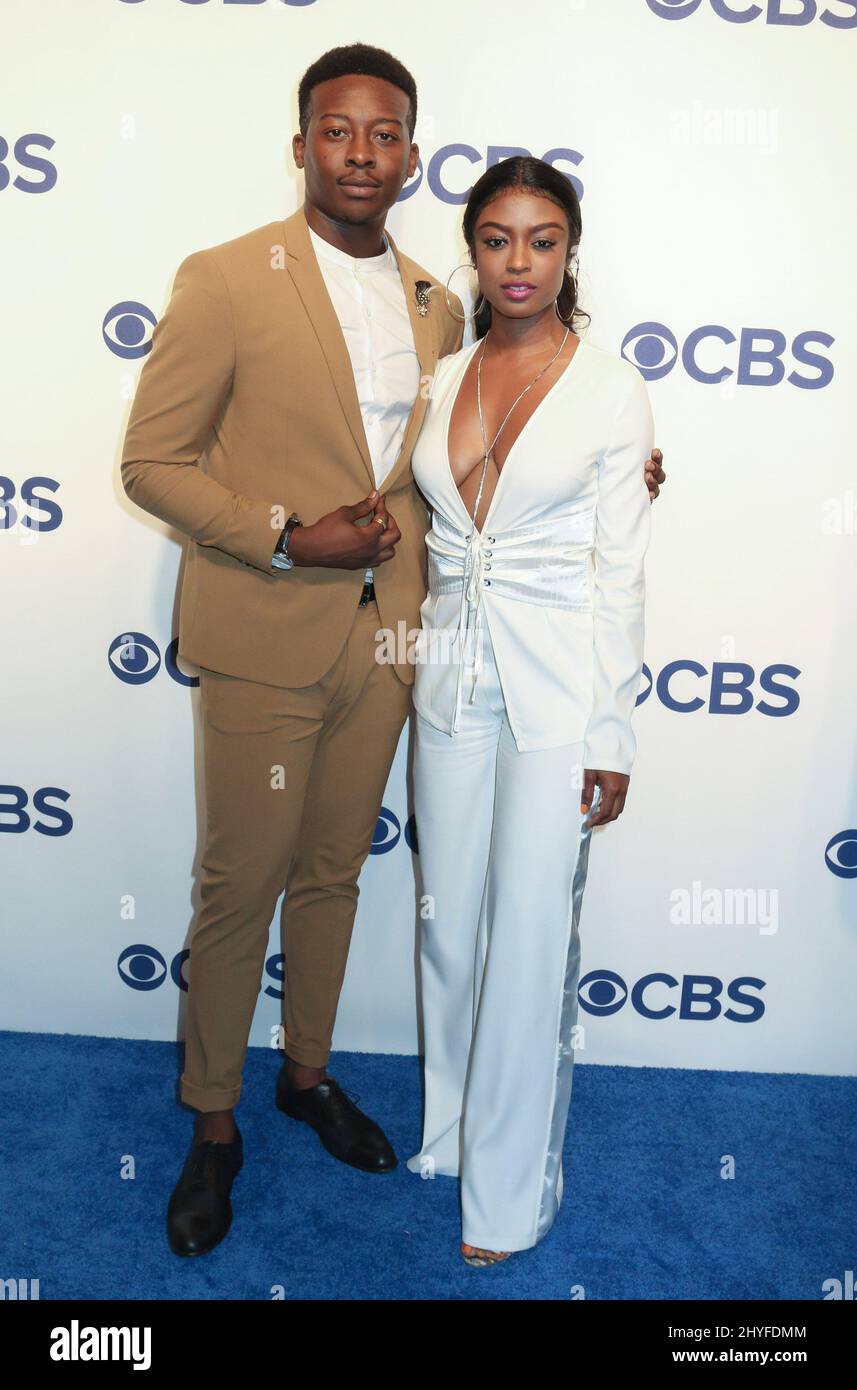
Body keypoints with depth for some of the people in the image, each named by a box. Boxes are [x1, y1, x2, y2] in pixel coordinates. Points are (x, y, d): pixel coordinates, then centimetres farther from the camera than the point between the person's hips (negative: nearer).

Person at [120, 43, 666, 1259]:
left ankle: (308, 1072, 40)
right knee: (240, 889, 6)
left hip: (381, 639, 5)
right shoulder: (226, 281, -8)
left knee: (333, 874, 18)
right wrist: (287, 538, -20)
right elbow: (151, 461, -8)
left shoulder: (434, 305, 8)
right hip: (264, 642, -5)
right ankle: (213, 1124, 27)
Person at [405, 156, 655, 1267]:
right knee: (450, 923, 14)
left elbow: (621, 570, -7)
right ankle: (451, 1126, 37)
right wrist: (417, 662, 12)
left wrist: (613, 735, -8)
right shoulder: (445, 376, 8)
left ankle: (511, 1185, 23)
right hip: (452, 675, 5)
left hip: (555, 692, -4)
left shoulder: (611, 388, -5)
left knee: (530, 937, 3)